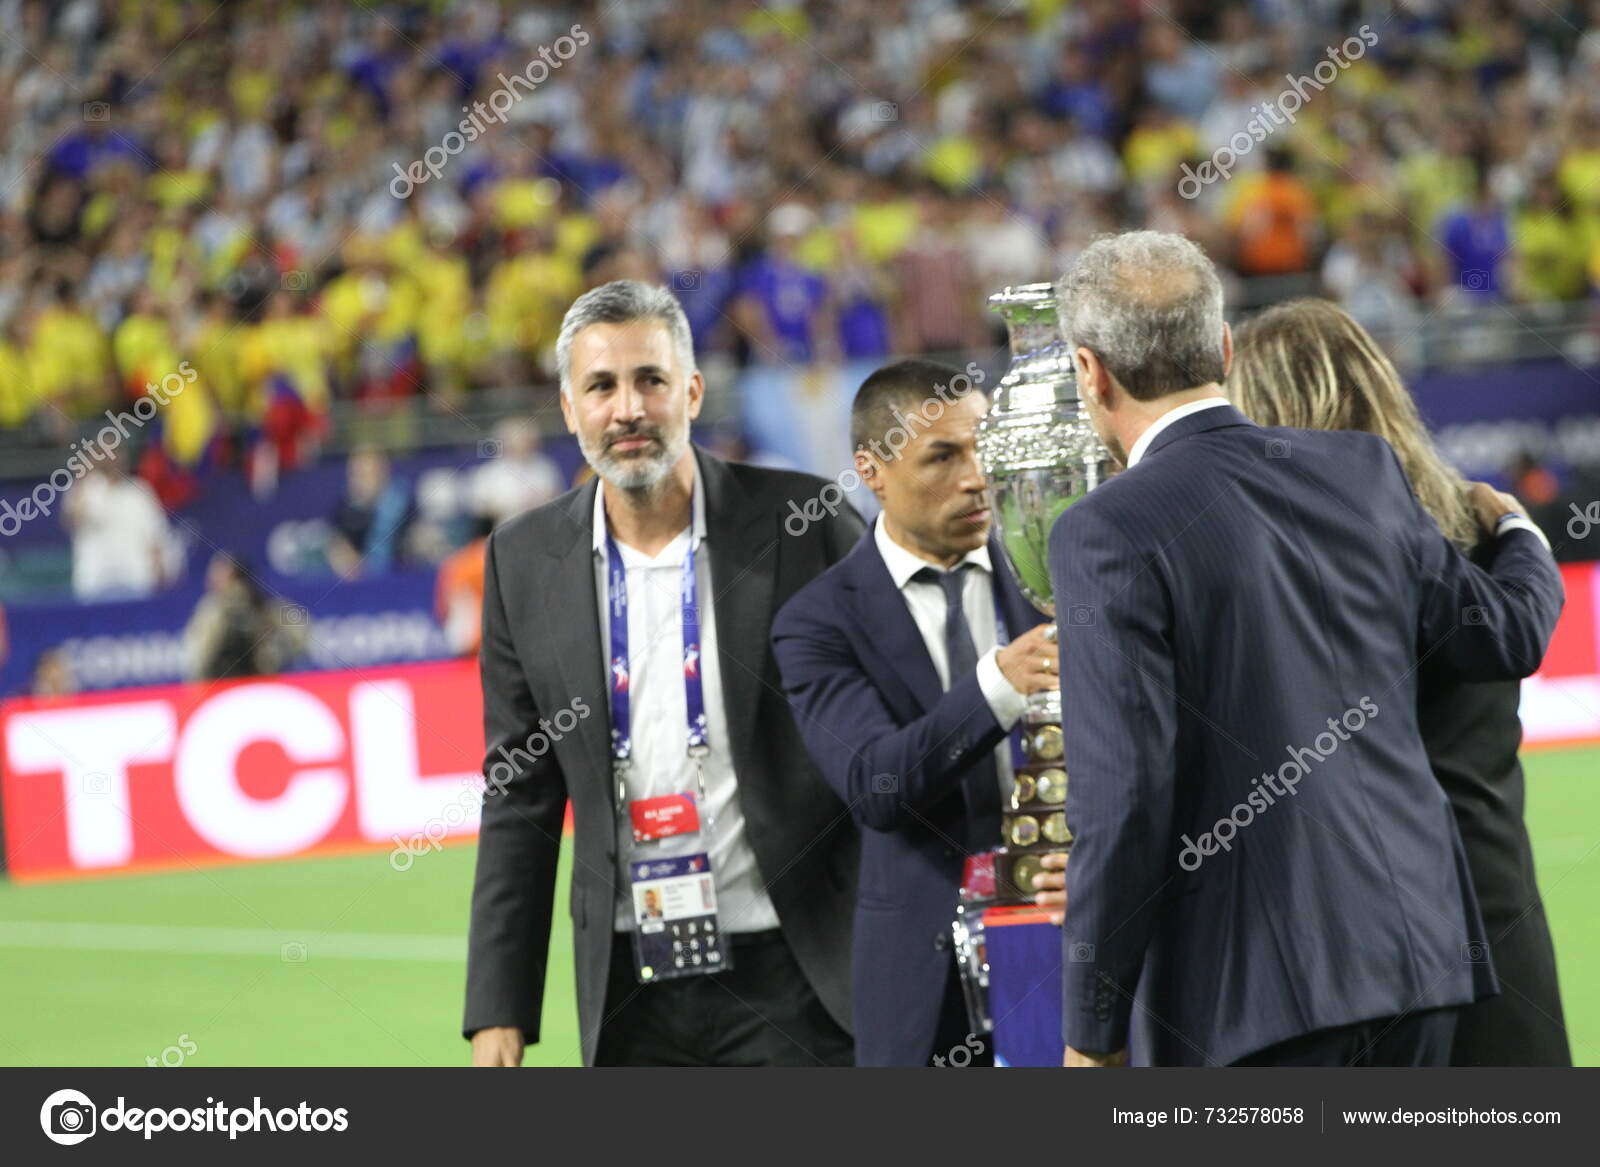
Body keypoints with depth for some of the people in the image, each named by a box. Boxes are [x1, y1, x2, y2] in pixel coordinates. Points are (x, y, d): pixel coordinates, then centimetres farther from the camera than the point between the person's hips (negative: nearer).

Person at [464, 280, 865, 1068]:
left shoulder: (802, 523, -3)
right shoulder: (526, 559, 5)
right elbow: (517, 803, 8)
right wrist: (498, 1012, 4)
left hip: (788, 974, -3)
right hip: (630, 993, 3)